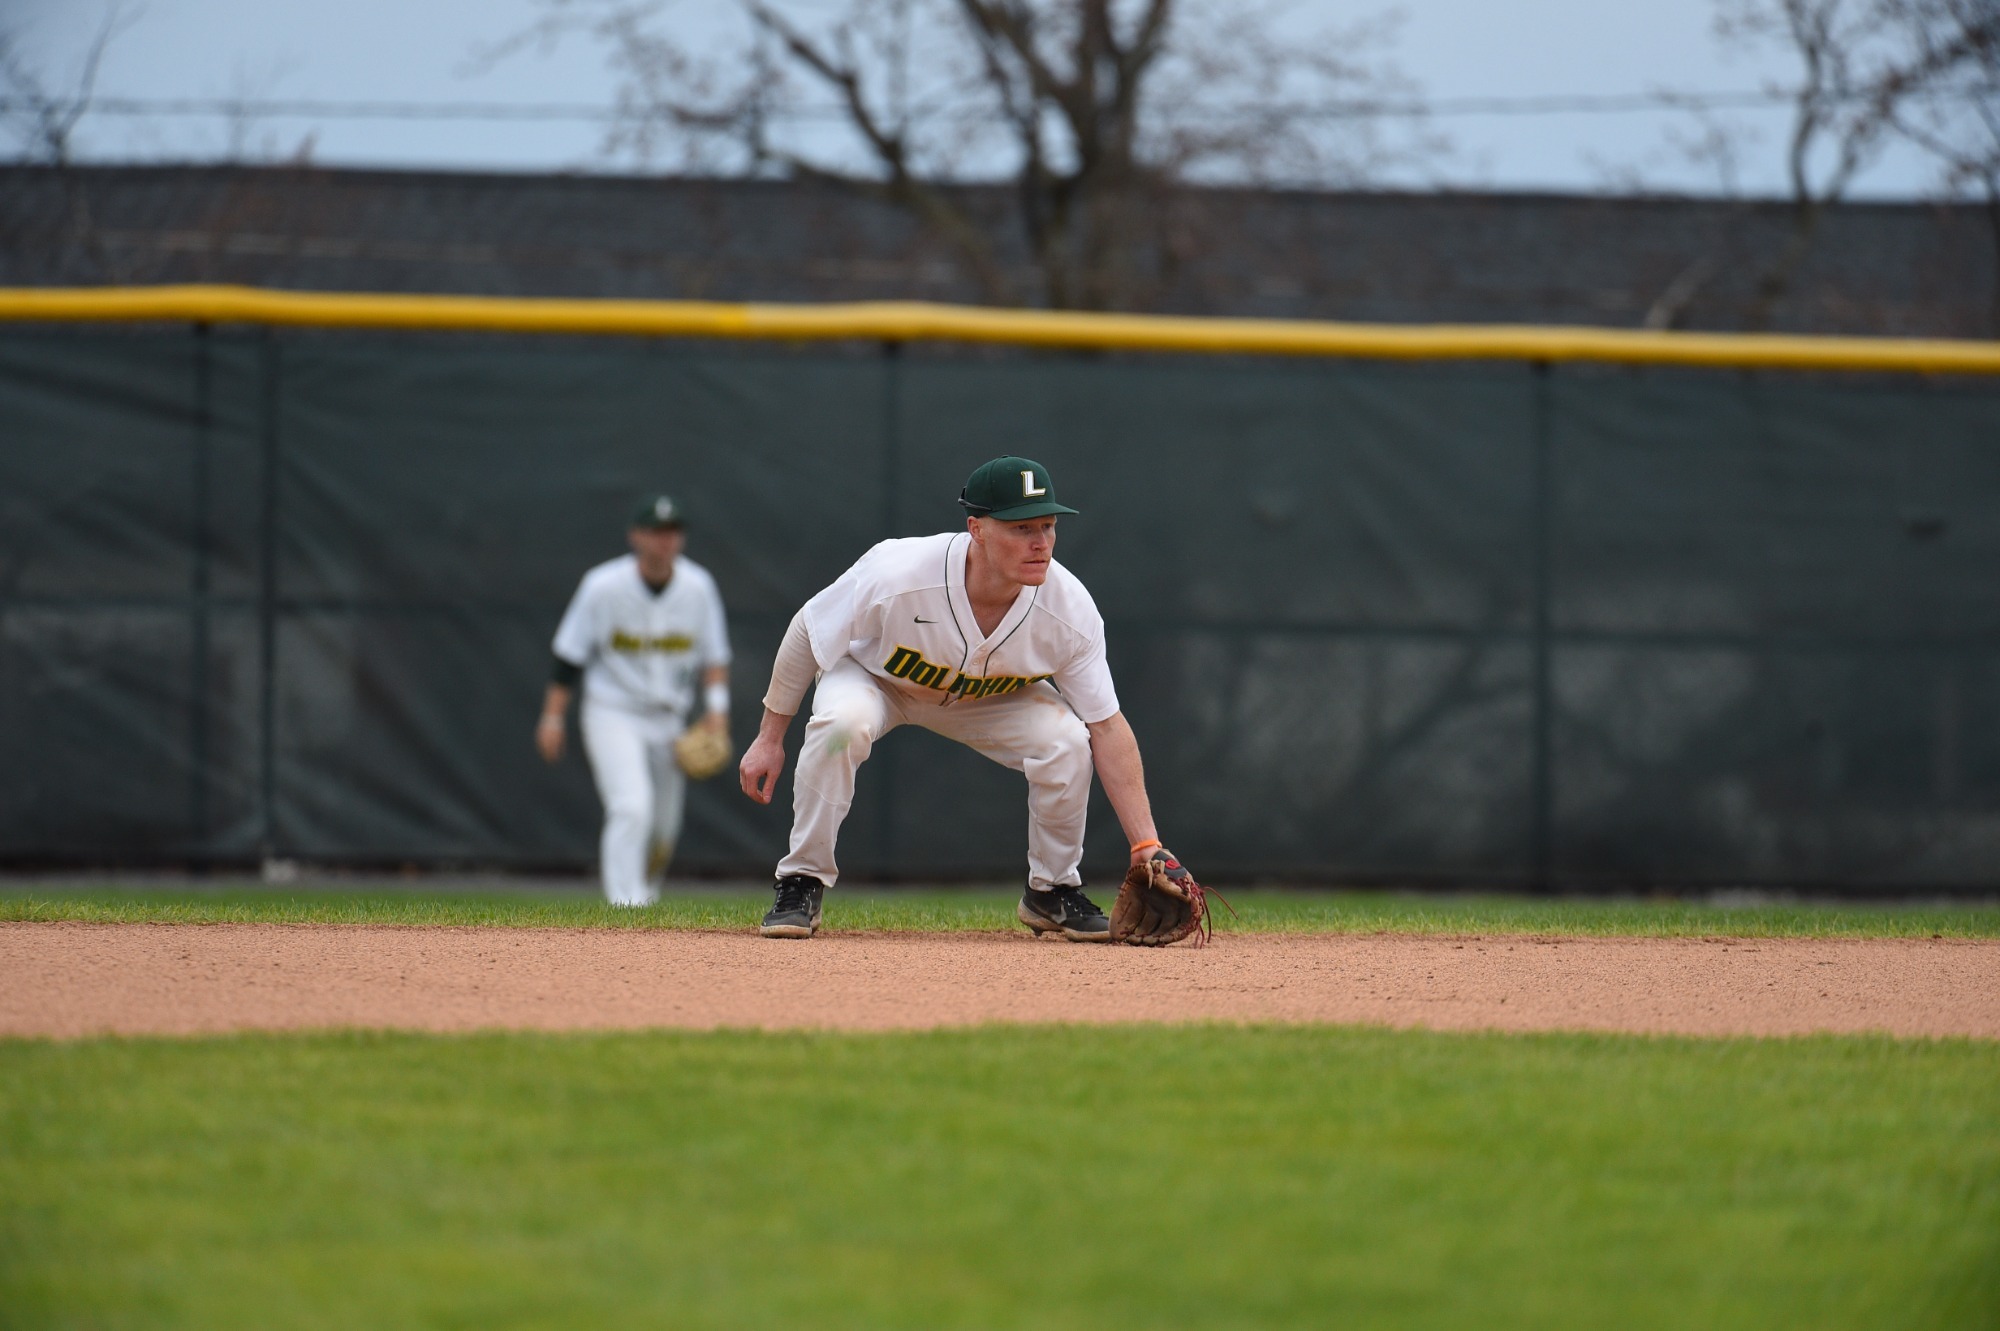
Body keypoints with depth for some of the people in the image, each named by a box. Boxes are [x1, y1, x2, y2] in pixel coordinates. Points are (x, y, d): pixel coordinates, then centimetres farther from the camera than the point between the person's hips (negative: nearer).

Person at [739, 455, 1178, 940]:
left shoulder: (1070, 611, -30)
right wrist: (770, 738, -13)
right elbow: (807, 632, -20)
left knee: (1066, 742, -25)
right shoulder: (896, 575, -38)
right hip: (876, 677, -2)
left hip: (992, 698, 2)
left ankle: (1052, 891, 2)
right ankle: (802, 884, -16)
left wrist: (1146, 845, -28)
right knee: (842, 721, -36)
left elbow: (1107, 728, -23)